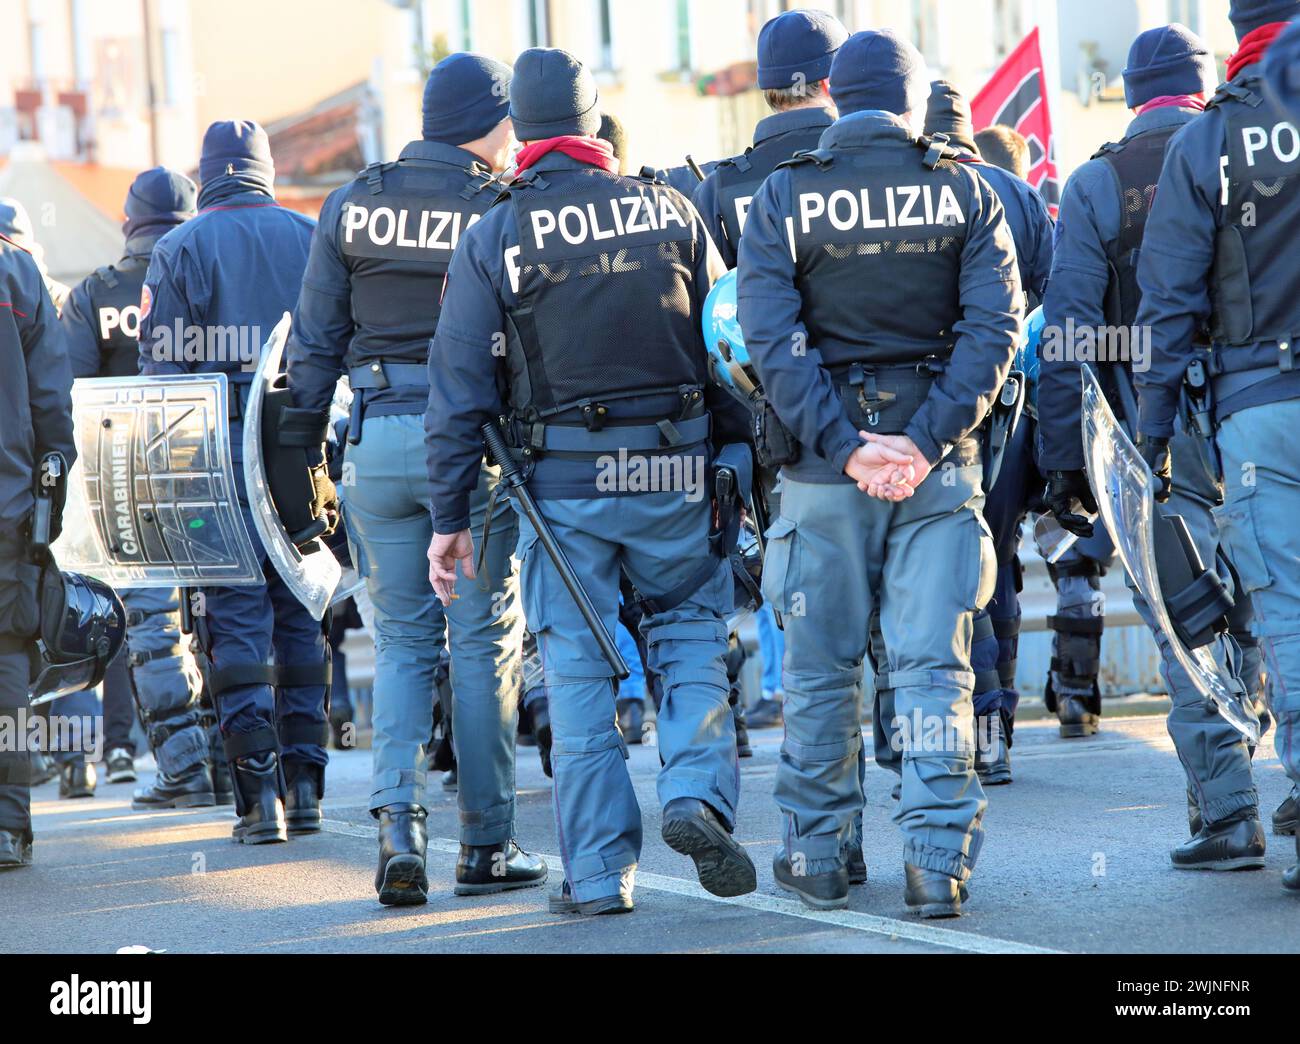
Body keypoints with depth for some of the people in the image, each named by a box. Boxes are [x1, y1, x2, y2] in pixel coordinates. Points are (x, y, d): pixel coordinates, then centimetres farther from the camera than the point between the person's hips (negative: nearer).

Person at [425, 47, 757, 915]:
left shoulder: (491, 241, -2)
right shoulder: (669, 212, 2)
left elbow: (459, 390, -3)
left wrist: (450, 517, 2)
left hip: (562, 484, -1)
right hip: (674, 475, 1)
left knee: (578, 669, 6)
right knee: (692, 625, 18)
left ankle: (600, 869, 8)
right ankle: (698, 794, -3)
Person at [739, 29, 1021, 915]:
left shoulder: (782, 200, 0)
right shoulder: (965, 193, 1)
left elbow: (769, 339, -10)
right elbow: (995, 325, -9)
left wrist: (844, 446, -13)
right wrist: (926, 441, -13)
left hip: (824, 468, 0)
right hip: (939, 468, 0)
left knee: (821, 669, 11)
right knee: (934, 667, 2)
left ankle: (817, 856, 17)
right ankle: (939, 863, -4)